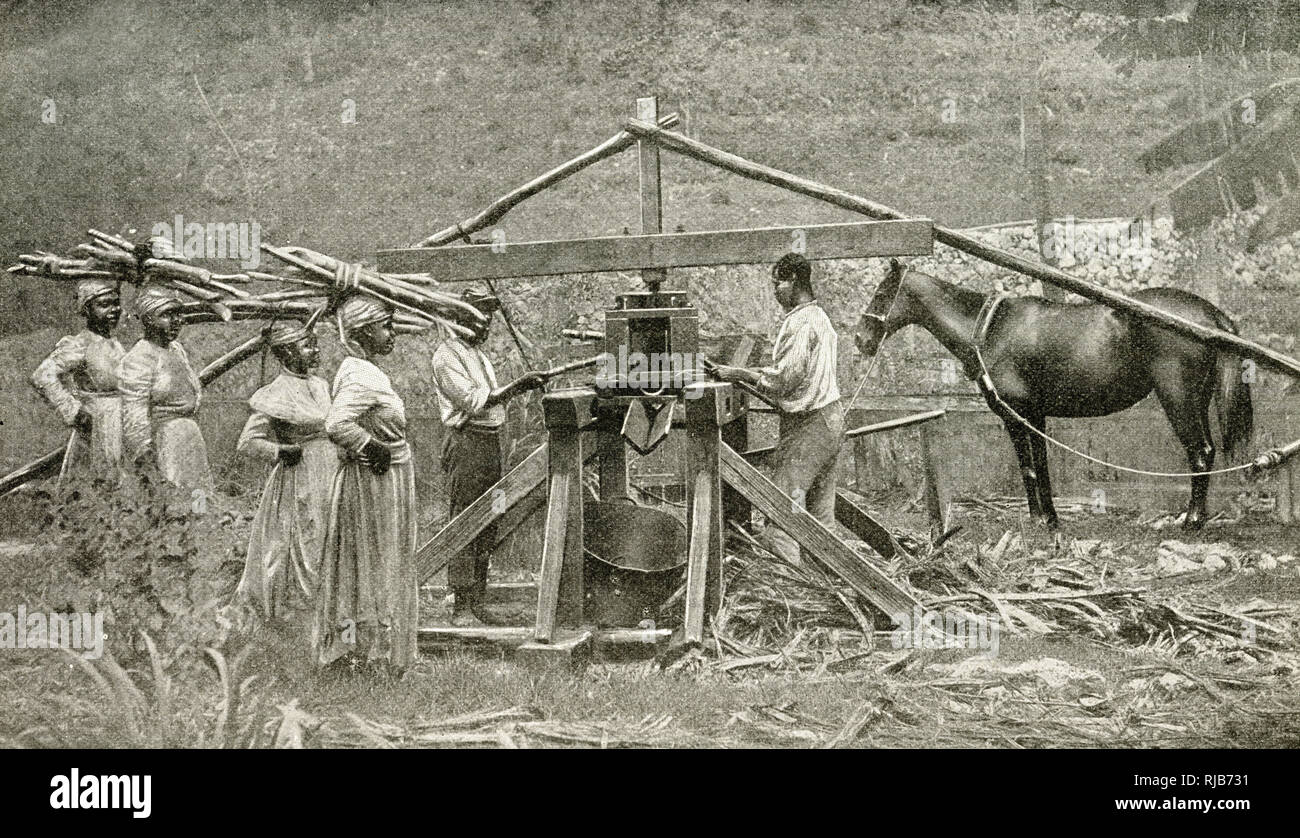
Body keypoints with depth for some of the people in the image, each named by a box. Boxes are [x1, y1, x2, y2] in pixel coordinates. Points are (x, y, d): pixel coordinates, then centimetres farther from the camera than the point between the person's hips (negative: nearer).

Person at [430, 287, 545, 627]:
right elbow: (471, 400, -16)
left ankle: (477, 603, 14)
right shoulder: (447, 355, -7)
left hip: (491, 443, 9)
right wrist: (516, 386, -19)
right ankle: (461, 608, -9)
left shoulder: (479, 353, 21)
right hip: (465, 443, -9)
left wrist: (523, 386, 5)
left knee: (487, 529, 9)